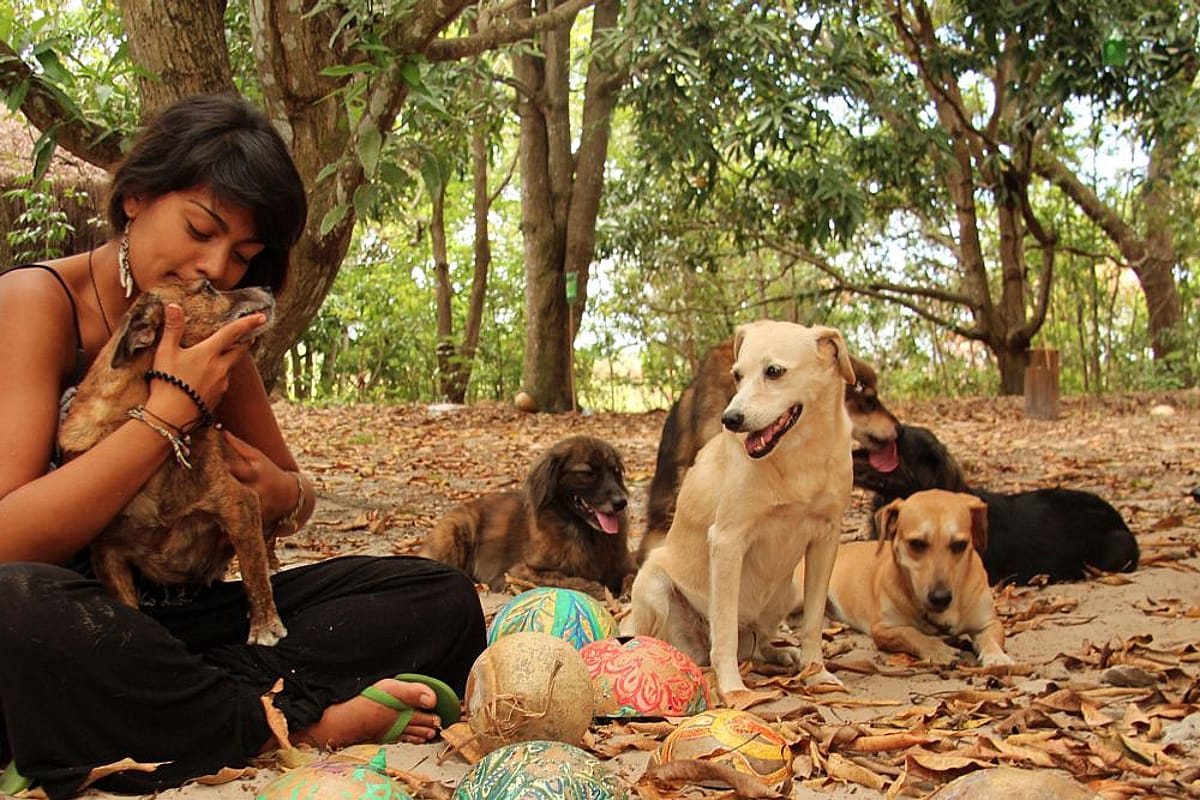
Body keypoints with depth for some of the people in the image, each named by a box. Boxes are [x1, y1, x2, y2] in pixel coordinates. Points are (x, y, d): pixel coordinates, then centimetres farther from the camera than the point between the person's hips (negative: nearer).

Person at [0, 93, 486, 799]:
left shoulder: (212, 334, 11)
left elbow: (293, 495, 19)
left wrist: (281, 493, -6)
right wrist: (170, 414, -21)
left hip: (188, 620, 6)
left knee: (440, 597, -7)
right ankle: (291, 726, -22)